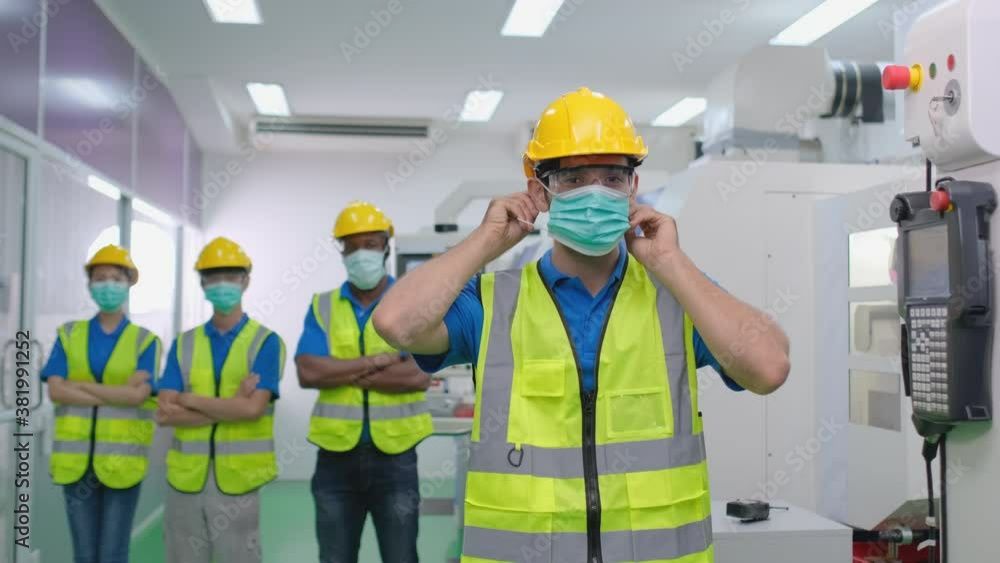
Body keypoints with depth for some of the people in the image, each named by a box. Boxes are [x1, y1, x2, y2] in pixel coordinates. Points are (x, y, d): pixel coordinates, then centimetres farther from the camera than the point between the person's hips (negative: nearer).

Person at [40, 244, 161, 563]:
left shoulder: (145, 340, 1)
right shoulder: (69, 335, 7)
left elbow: (138, 393, -13)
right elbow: (55, 391, -6)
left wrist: (81, 385, -10)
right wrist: (116, 397, -12)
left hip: (121, 461, -2)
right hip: (77, 460, 2)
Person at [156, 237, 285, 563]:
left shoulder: (265, 341, -3)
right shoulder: (183, 343, 8)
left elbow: (253, 409, -16)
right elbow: (165, 413, -3)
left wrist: (189, 399, -7)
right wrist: (231, 407, -12)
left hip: (236, 482, -3)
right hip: (185, 480, 3)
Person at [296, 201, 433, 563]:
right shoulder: (322, 306, 5)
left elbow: (419, 376, -16)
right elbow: (307, 373, -10)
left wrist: (339, 373, -12)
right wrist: (379, 360, -14)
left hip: (395, 455, -2)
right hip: (336, 455, 2)